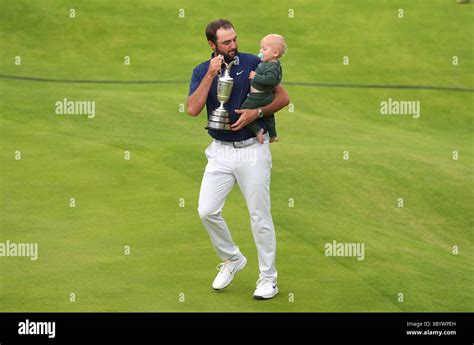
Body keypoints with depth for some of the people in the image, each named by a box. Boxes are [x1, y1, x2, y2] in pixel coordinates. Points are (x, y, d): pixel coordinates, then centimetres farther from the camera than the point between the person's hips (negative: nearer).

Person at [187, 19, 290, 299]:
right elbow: (193, 109, -13)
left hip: (252, 149, -3)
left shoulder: (253, 63, -5)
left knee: (260, 216, 0)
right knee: (207, 211, -3)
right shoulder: (202, 71, 2)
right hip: (220, 151, 3)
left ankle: (269, 279, 10)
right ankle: (232, 259, 21)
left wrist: (256, 113, -17)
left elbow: (283, 98, -2)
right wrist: (211, 74, -18)